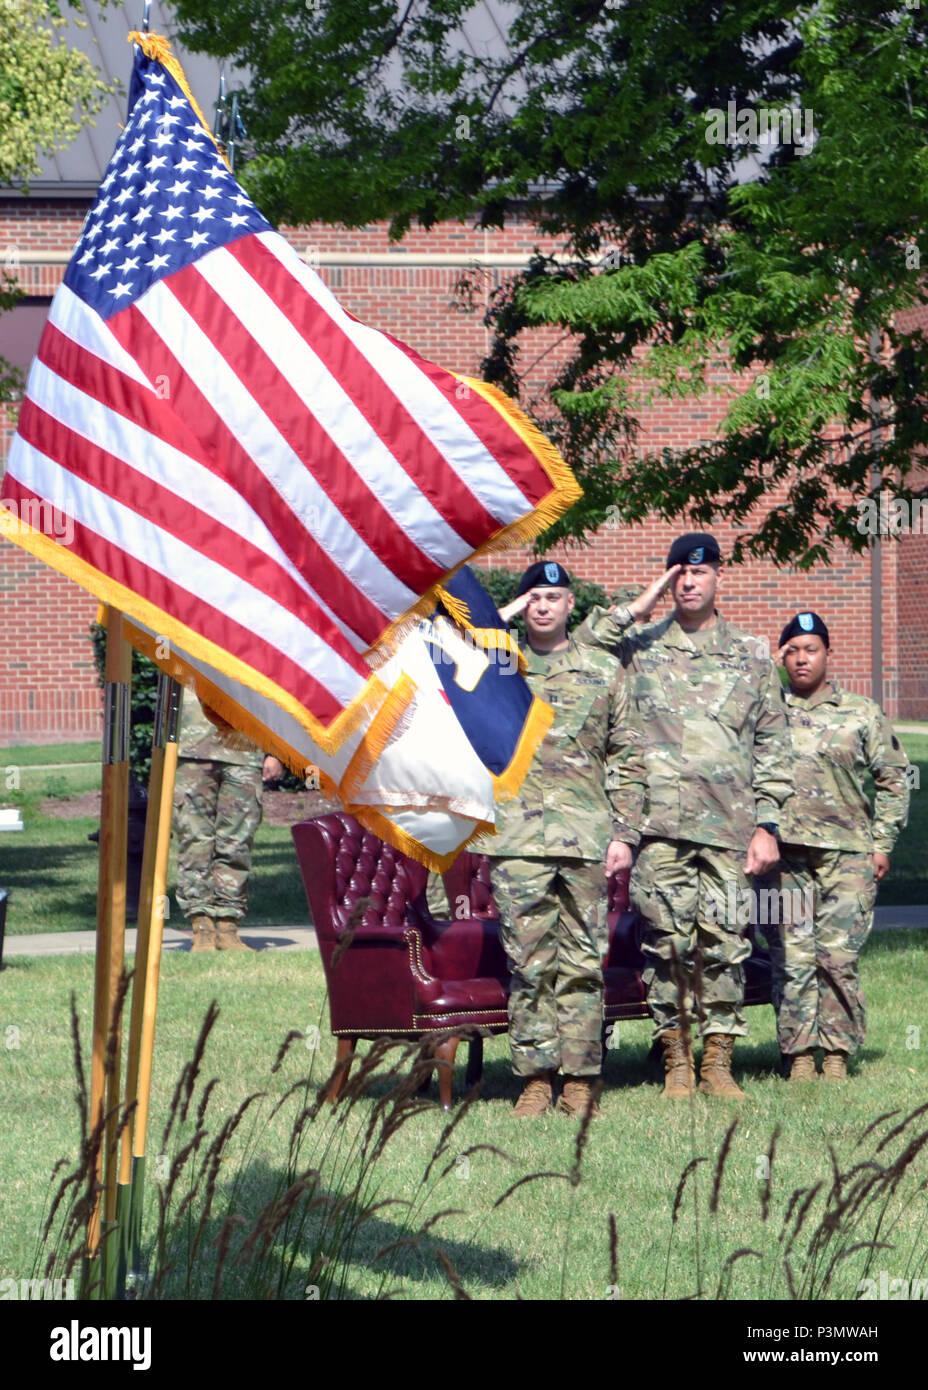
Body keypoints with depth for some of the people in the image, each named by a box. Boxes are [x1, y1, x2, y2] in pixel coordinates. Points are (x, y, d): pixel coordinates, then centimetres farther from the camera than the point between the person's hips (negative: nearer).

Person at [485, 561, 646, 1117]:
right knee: (529, 961, -3)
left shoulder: (605, 671, 12)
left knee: (583, 961, 1)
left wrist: (624, 833, 4)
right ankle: (536, 1078, 1)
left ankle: (580, 1081, 5)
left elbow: (628, 758, 10)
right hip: (518, 836, 0)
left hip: (587, 836, 0)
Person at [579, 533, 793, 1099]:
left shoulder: (752, 656, 13)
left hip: (730, 826, 1)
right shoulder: (638, 647, 10)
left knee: (725, 943, -2)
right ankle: (677, 1061, 5)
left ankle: (719, 1062, 4)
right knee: (668, 944, -4)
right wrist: (634, 612, -3)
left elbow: (773, 747, 13)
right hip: (661, 824, -1)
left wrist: (766, 825, 4)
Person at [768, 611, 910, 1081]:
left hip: (847, 851, -1)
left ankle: (837, 1055, 1)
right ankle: (799, 1055, 2)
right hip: (785, 851, 1)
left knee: (839, 955, -5)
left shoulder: (862, 714, 10)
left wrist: (882, 844, 5)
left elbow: (893, 779, 13)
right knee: (792, 956, -3)